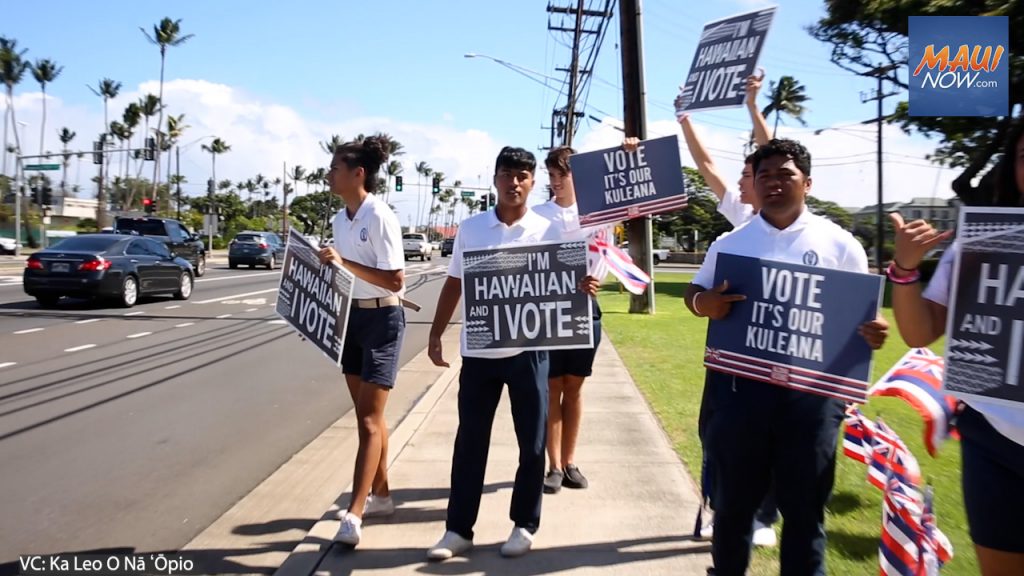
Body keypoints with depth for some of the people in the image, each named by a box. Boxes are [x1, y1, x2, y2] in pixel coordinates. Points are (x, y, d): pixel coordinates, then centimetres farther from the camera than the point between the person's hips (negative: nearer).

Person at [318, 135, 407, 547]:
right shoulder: (340, 219, 9)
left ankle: (353, 515, -4)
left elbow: (395, 280, -21)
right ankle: (380, 495, 28)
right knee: (367, 415, 15)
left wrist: (345, 262, -25)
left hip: (382, 319, -8)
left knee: (370, 420, -6)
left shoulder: (380, 217, -16)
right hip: (351, 317, 8)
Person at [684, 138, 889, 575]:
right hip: (741, 385, 1)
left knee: (804, 504, 10)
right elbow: (695, 292, 12)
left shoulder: (838, 244, 4)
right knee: (734, 497, 14)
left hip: (812, 389, -1)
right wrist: (705, 303, -12)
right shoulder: (730, 243, 8)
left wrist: (872, 332, -17)